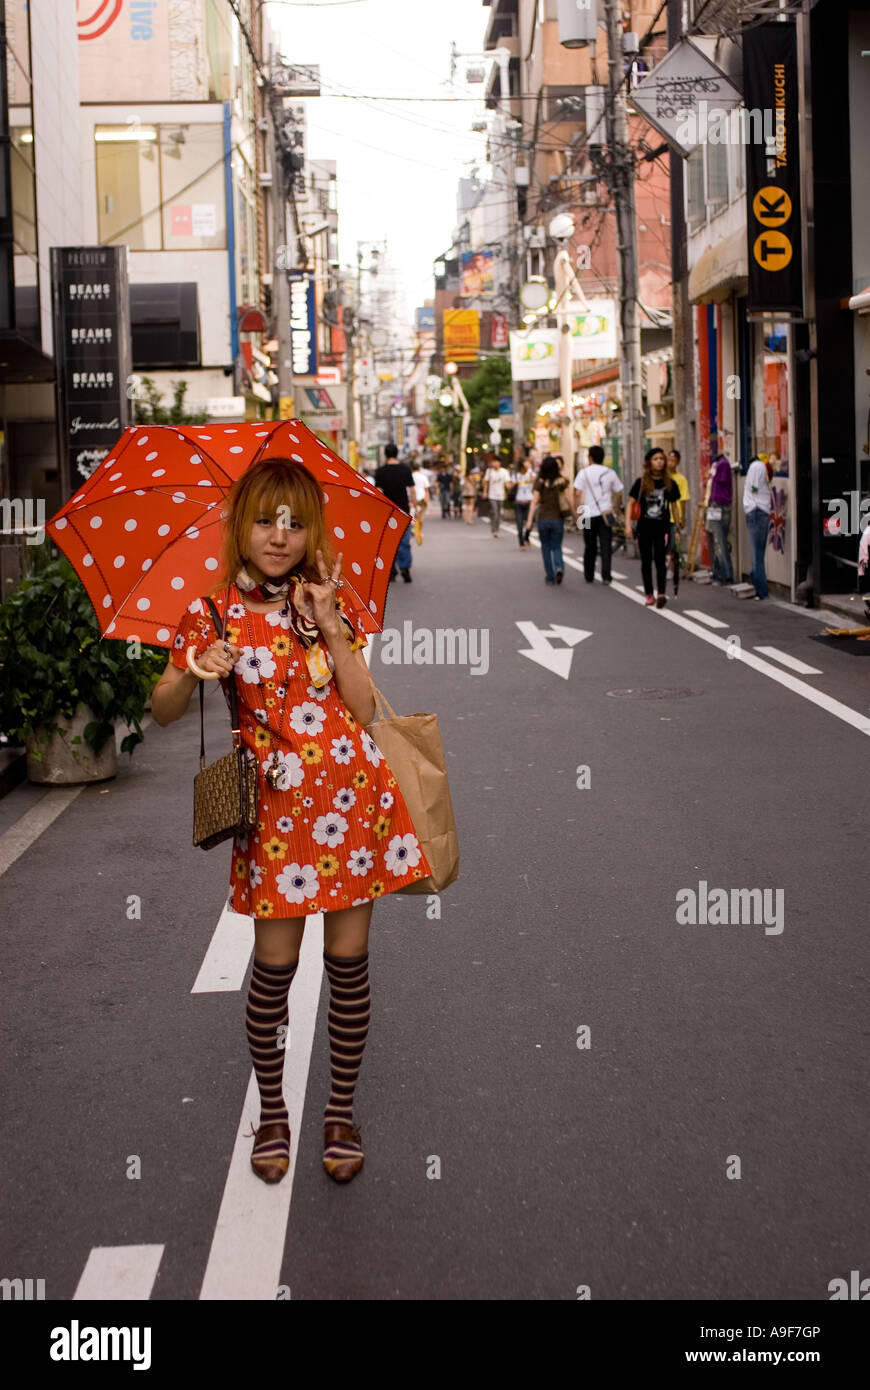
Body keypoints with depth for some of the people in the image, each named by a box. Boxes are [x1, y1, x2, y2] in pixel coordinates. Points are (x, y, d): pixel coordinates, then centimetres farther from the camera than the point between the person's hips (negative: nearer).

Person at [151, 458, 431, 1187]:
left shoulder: (330, 604, 5)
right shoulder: (214, 615, 0)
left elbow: (365, 708, -1)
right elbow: (163, 711, 2)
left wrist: (331, 627, -10)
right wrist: (194, 674, -18)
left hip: (353, 796, 2)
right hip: (275, 805, -2)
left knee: (349, 960, 6)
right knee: (276, 963, 3)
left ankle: (342, 1113, 22)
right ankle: (272, 1112, 24)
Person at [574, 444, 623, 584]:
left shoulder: (584, 472, -3)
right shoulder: (610, 473, 4)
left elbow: (577, 494, -9)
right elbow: (619, 493, 8)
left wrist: (576, 511, -2)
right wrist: (614, 507, 21)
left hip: (589, 515, -1)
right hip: (606, 514, 1)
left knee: (590, 547, 10)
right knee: (606, 546, 2)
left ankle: (589, 576, 18)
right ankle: (606, 577, -4)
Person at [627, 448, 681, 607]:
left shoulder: (670, 483, 2)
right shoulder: (641, 483, -1)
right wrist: (628, 524, -7)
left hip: (662, 528, -1)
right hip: (644, 528, 1)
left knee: (660, 560, -12)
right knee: (646, 561, 8)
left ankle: (661, 594, -21)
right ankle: (649, 595, 17)